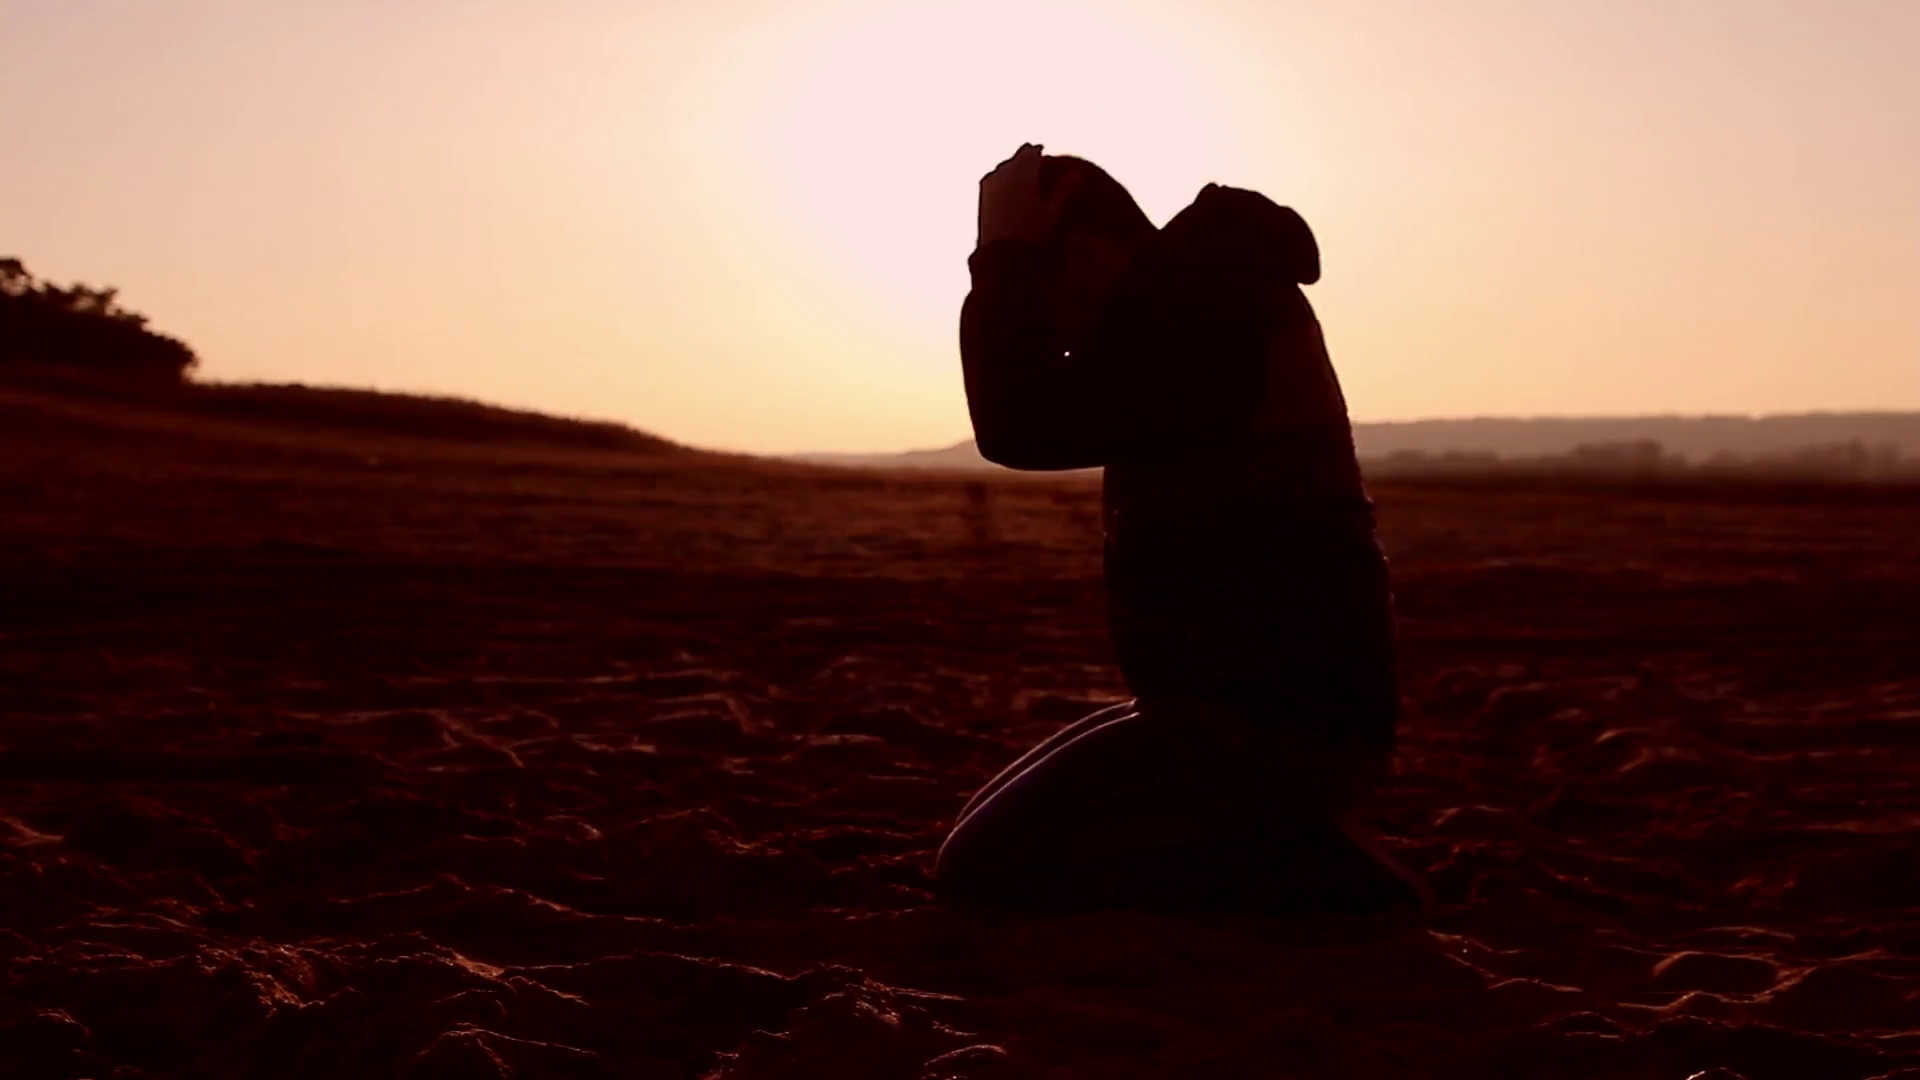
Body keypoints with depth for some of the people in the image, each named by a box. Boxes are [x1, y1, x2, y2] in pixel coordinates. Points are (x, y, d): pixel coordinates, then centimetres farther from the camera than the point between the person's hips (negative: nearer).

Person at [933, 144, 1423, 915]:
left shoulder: (1214, 311, -16)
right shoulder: (1200, 306, 16)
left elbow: (1021, 428, -20)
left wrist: (1004, 255, -12)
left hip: (1272, 724, -11)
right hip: (1258, 711, 11)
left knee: (984, 871, -15)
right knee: (1003, 832, 19)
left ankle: (1316, 892, -10)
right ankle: (1296, 871, 10)